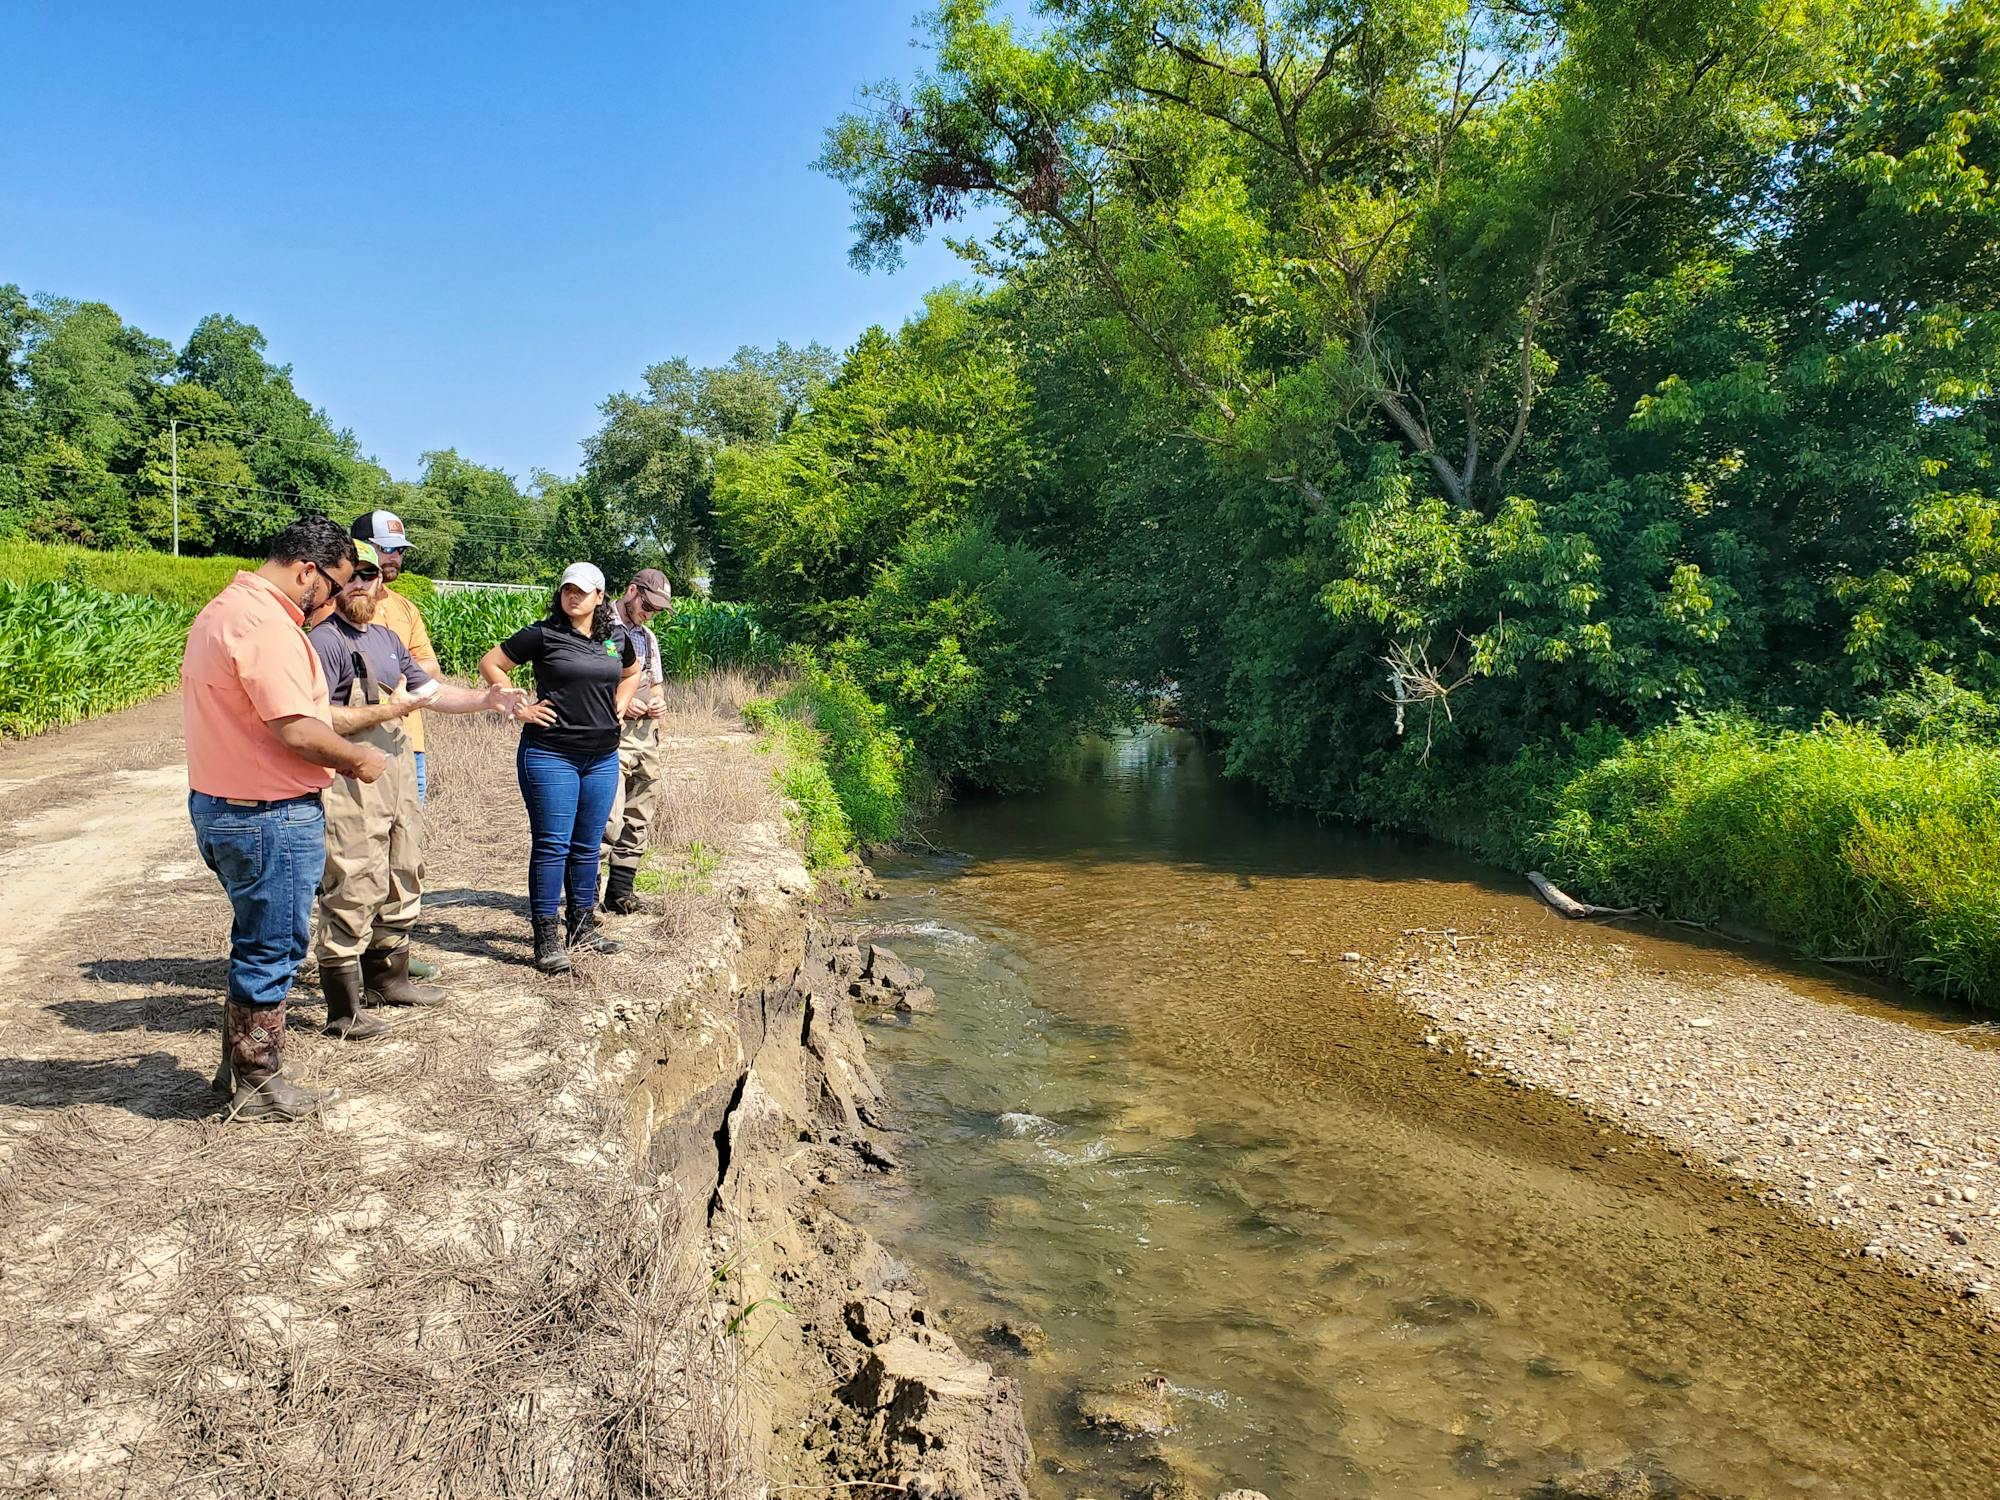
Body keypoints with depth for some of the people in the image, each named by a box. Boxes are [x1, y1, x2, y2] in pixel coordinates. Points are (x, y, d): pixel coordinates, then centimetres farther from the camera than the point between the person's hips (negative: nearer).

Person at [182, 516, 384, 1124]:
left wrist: (334, 755, 13)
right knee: (271, 952, 4)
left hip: (217, 803, 11)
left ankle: (237, 1066, 34)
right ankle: (256, 1085, 17)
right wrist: (357, 759, -10)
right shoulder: (267, 624, -22)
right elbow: (298, 730, -26)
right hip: (270, 818, -10)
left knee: (256, 943, 23)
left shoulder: (220, 610, 12)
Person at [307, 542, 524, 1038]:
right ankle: (343, 1011, 1)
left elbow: (431, 690, 21)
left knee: (403, 881, 19)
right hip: (351, 780, -9)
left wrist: (485, 699, 6)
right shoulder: (325, 640, -12)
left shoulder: (387, 638, 15)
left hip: (397, 769, 9)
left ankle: (388, 978, 35)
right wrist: (388, 710, -18)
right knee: (353, 893, -8)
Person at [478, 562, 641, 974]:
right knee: (552, 845, -5)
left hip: (602, 757, 5)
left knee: (587, 846, 12)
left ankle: (582, 926, 24)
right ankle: (547, 937, 1)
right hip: (550, 755, -5)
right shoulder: (542, 634, -5)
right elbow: (490, 664, 0)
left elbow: (632, 673, 30)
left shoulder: (616, 638, 9)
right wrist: (520, 708, -6)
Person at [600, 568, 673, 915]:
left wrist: (657, 702, 5)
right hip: (609, 737, -8)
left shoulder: (648, 638, 20)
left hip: (646, 737, 8)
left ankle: (620, 891, 19)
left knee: (638, 820, 10)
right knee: (607, 819, -15)